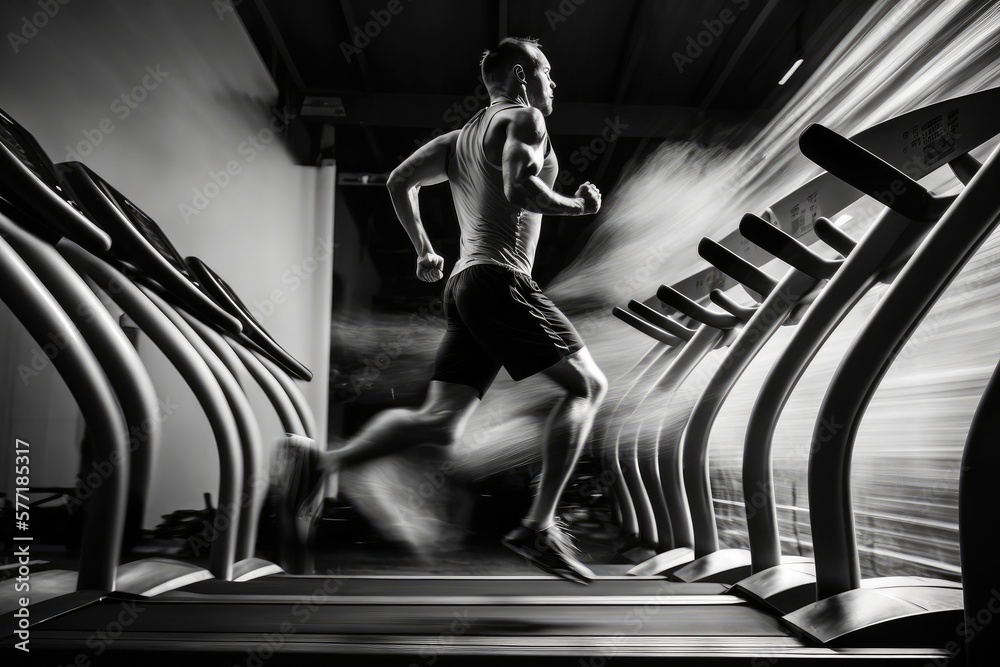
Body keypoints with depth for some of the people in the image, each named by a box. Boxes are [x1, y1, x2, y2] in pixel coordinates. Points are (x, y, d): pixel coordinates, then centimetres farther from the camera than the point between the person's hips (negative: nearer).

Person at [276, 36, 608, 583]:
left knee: (440, 422, 2)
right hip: (500, 278, -8)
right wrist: (577, 206, -1)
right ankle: (538, 527, -6)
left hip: (462, 282, 8)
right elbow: (520, 188, -17)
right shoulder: (523, 118, 2)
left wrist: (423, 250, 26)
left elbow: (399, 181, 22)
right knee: (587, 385, -1)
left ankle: (324, 461, -11)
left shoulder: (460, 137, 26)